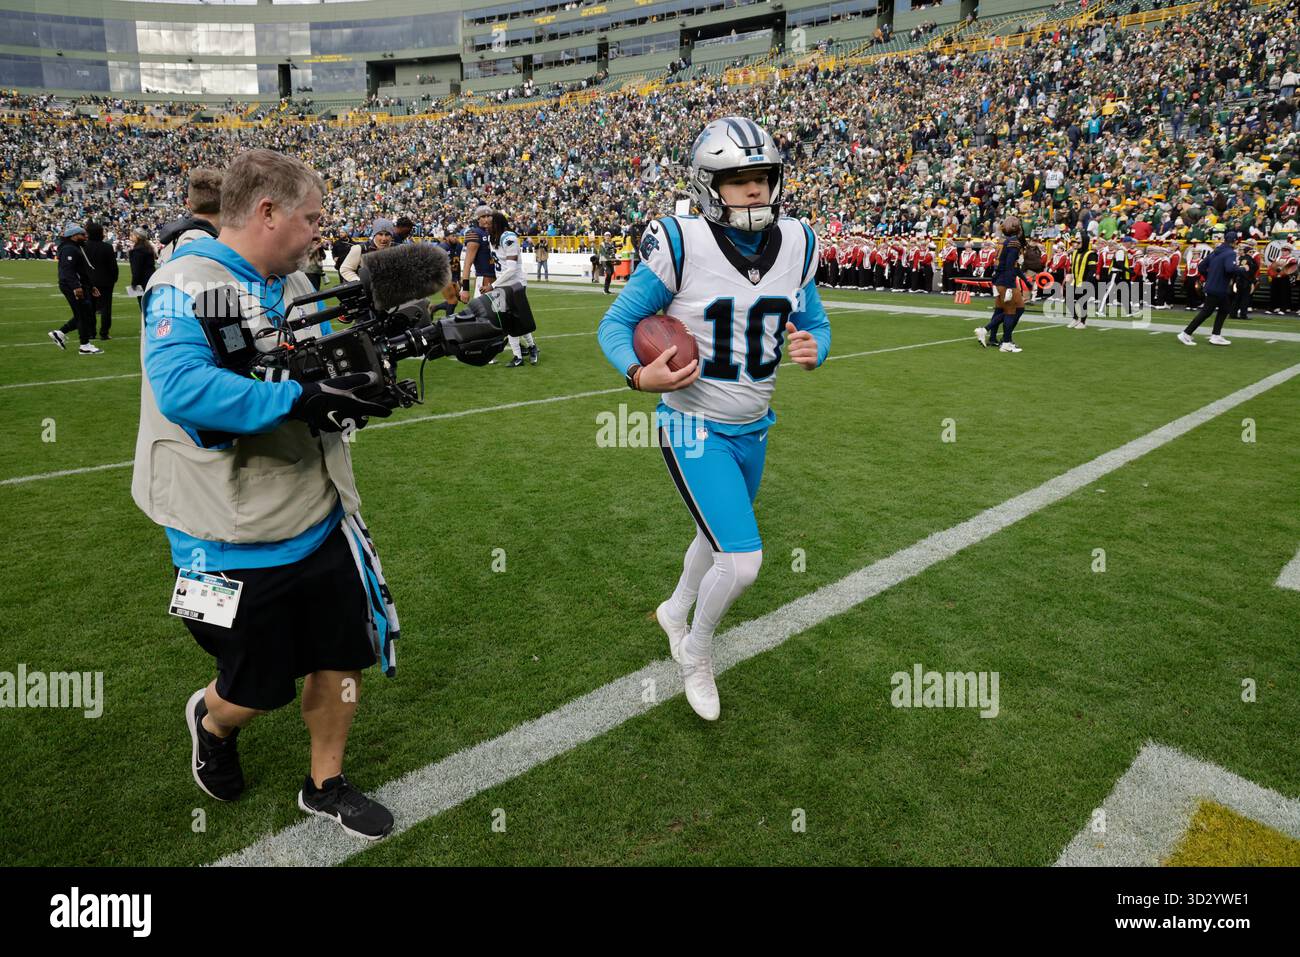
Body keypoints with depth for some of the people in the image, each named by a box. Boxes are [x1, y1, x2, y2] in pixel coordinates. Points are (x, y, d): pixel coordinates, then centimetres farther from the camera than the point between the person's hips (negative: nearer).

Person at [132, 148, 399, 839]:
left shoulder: (296, 286, 8)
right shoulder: (185, 285, -17)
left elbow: (324, 373, 14)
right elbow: (182, 388, -32)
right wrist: (306, 399, -34)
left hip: (319, 518, 7)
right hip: (235, 539, -7)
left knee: (344, 654, 14)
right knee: (257, 689, 11)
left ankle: (325, 785, 37)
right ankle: (212, 722, 49)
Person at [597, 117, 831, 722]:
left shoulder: (796, 245, -3)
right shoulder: (682, 246, -18)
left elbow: (815, 323, 10)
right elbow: (616, 324, -9)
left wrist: (813, 348, -15)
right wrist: (639, 374, -30)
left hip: (753, 427, 6)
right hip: (694, 426, -6)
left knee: (722, 536, 25)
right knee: (742, 560, -14)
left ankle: (675, 611, 56)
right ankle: (697, 652, 18)